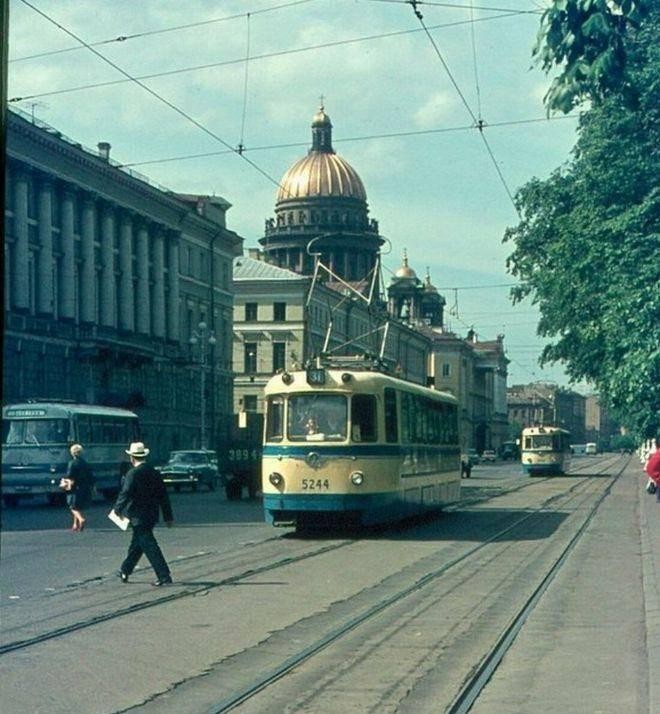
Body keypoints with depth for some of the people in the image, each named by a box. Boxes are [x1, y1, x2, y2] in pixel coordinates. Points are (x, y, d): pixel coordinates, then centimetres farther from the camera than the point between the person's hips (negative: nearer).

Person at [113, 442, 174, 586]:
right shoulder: (154, 472, 6)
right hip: (151, 515, 8)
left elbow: (125, 494, -19)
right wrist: (168, 517, 14)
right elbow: (163, 496, 9)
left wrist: (118, 509, -1)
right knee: (136, 544, 21)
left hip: (139, 517, -8)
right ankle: (125, 571, 35)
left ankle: (164, 576, -10)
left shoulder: (133, 474, -16)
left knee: (149, 546, -6)